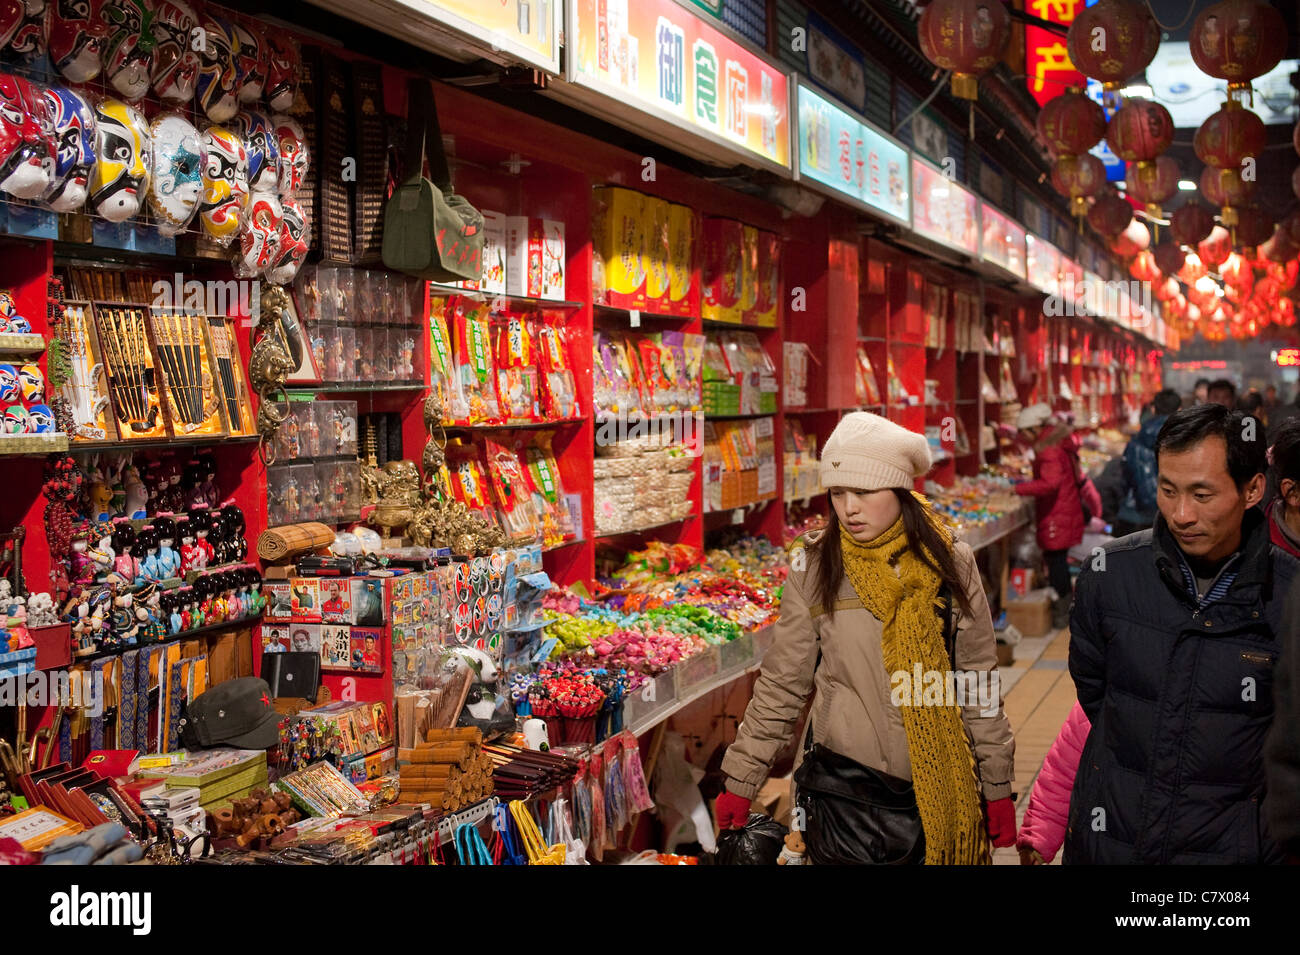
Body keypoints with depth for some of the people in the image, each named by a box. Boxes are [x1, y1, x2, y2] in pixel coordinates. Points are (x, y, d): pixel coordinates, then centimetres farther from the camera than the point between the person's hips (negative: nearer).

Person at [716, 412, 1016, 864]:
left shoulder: (950, 563, -3)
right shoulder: (814, 568, -6)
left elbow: (978, 682, 4)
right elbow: (782, 685, 1)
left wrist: (998, 786, 6)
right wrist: (740, 781, 1)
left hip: (940, 785, 1)